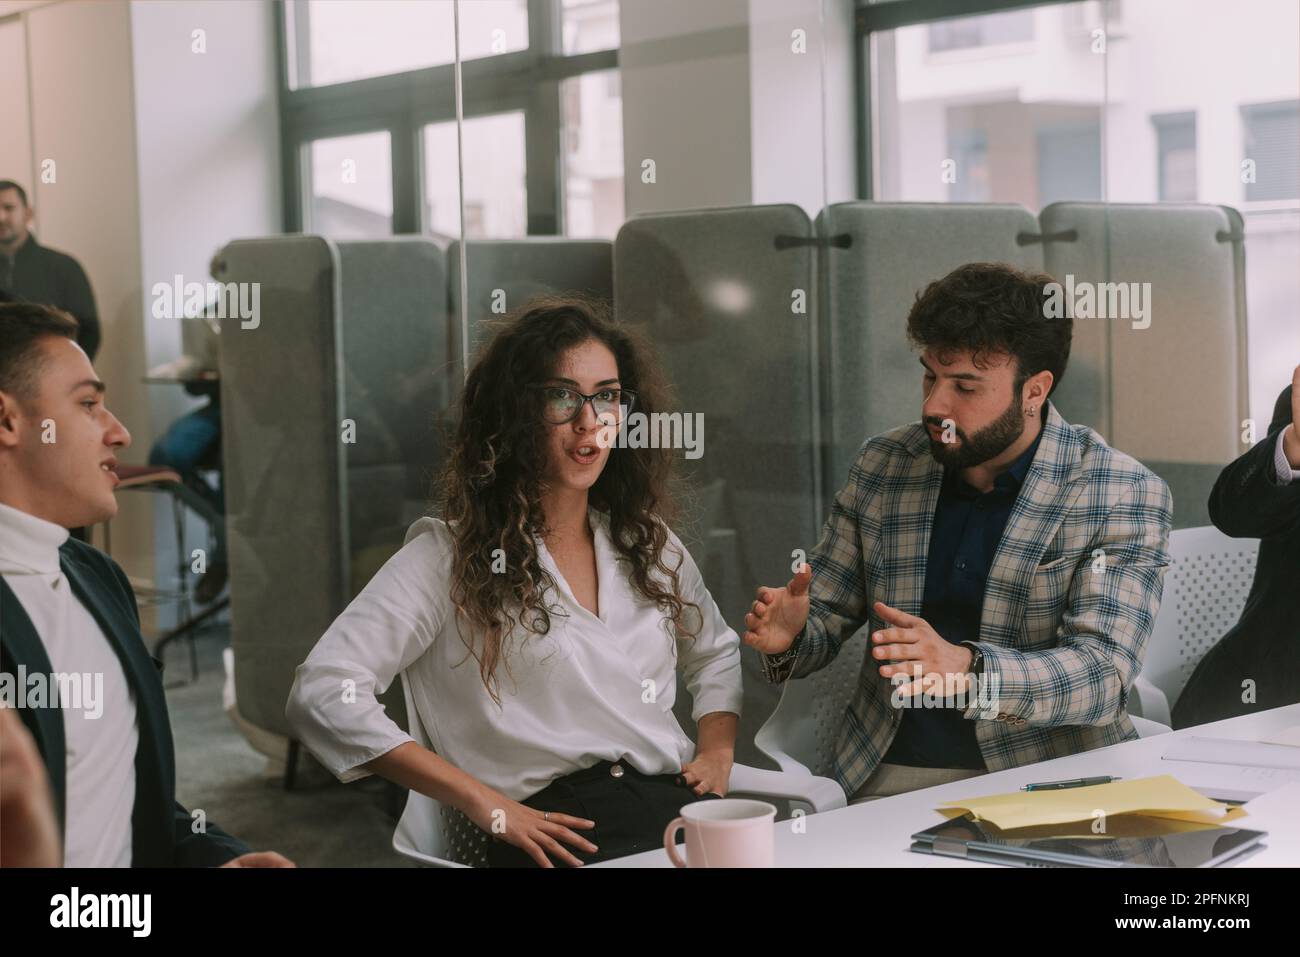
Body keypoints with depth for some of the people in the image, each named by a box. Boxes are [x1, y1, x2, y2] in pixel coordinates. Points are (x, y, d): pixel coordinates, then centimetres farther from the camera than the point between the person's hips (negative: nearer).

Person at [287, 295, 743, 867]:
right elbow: (321, 696, -8)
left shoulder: (649, 543, 19)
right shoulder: (451, 555, 2)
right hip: (556, 834, -6)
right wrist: (490, 807, -12)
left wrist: (716, 750, 13)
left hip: (678, 806, 7)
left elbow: (716, 654, 37)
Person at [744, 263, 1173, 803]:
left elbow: (1104, 672, -16)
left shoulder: (1124, 496, -6)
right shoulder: (881, 466, 6)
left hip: (1049, 778, -3)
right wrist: (789, 636, -12)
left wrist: (967, 669, -34)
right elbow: (825, 616, 14)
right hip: (892, 776, 3)